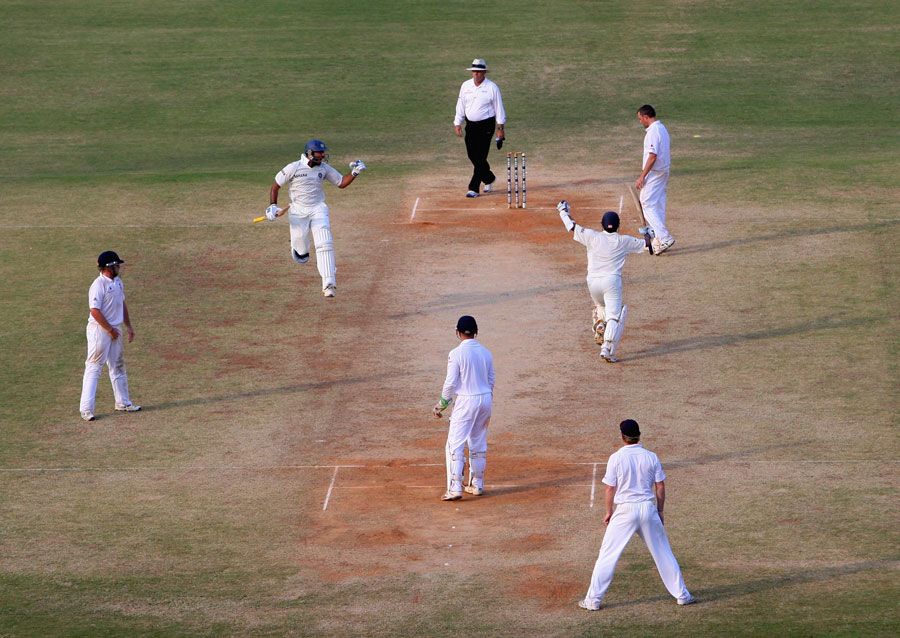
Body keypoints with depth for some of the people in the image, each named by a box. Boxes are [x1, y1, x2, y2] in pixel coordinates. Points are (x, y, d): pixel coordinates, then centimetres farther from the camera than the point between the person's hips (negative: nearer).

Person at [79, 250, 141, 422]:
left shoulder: (118, 282, 9)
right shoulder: (98, 285, -19)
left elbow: (122, 304, 20)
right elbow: (95, 311, -23)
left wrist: (129, 326, 18)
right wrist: (110, 330, -19)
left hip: (115, 330, 9)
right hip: (100, 329, -9)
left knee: (118, 367, 17)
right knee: (94, 368, -8)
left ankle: (122, 403, 28)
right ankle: (86, 409, -8)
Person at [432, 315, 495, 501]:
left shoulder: (456, 354, -13)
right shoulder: (485, 352, 5)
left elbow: (451, 383, -13)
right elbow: (491, 380, 12)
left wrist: (441, 405, 0)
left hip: (466, 402, -6)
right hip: (486, 399, 6)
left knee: (455, 444, -4)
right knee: (479, 444, 17)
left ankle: (455, 488, -14)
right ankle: (477, 485, 22)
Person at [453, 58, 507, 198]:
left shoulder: (492, 88, -6)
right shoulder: (465, 86, 6)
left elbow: (499, 108, -3)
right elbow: (460, 105, 11)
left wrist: (501, 128, -5)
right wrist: (457, 124, 5)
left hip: (486, 125, -5)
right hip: (470, 125, 5)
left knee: (480, 157, -8)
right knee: (472, 155, 7)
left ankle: (474, 188, -7)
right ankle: (489, 179, 32)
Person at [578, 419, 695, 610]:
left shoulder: (616, 458, -7)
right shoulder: (651, 457, 1)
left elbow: (610, 488, -3)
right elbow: (660, 487, 4)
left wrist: (609, 513, 9)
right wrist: (660, 512, 15)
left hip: (625, 510, -3)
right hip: (648, 508, 3)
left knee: (608, 555, 3)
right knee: (662, 552, 14)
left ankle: (593, 600, 1)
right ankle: (681, 594, 17)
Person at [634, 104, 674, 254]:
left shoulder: (652, 131, -18)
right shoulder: (663, 129, 13)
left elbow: (652, 156, -25)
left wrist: (642, 176, -23)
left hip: (654, 173, -10)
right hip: (664, 172, 10)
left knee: (647, 205, -8)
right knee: (658, 205, 13)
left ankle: (664, 238, -15)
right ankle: (659, 241, 16)